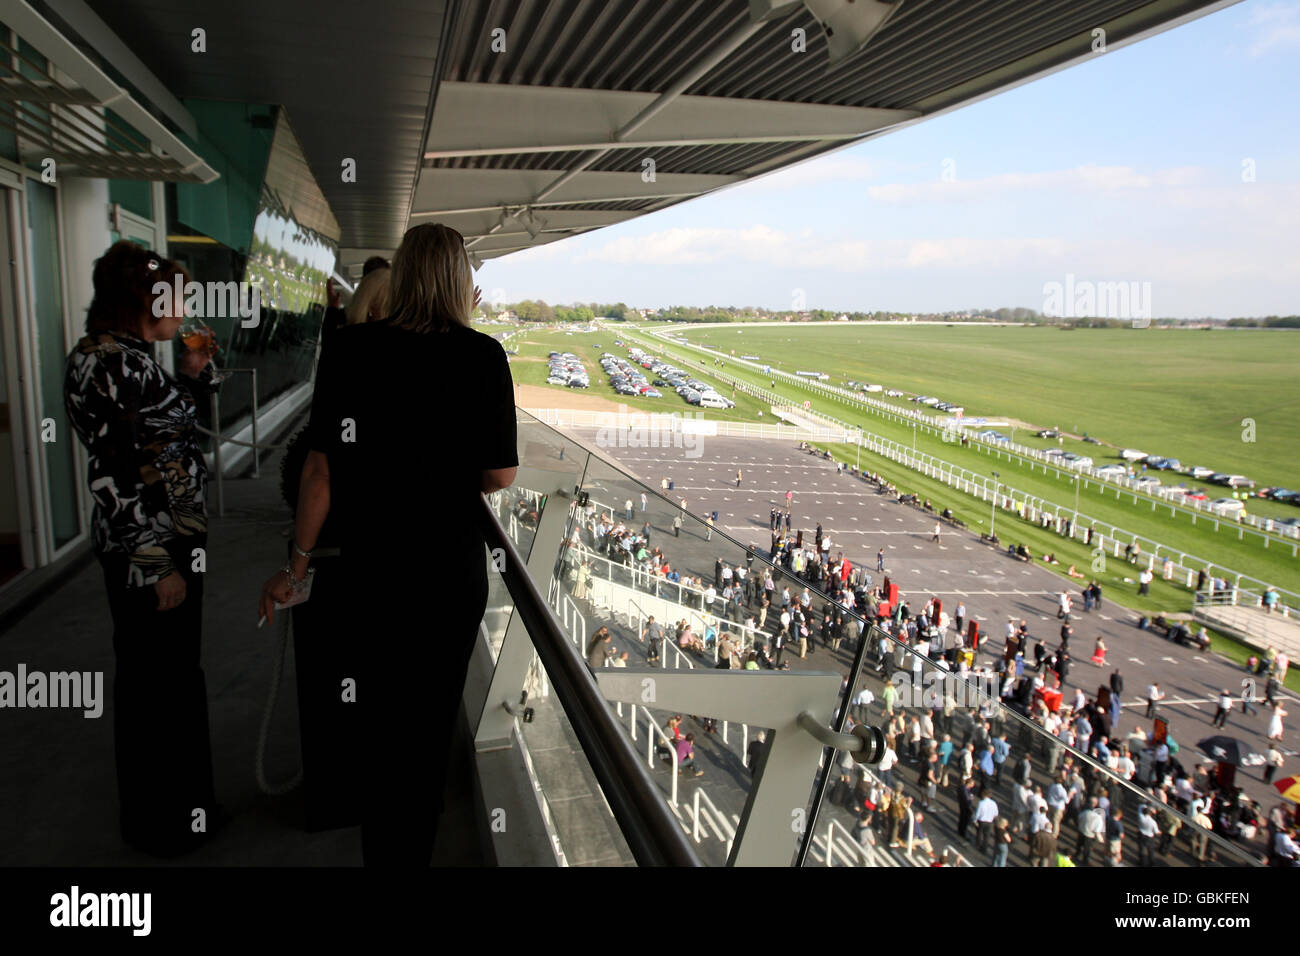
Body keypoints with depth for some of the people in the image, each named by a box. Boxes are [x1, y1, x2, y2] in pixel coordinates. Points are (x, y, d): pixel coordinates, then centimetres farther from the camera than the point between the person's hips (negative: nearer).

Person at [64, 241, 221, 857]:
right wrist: (159, 567, -20)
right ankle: (159, 825, 24)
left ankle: (184, 801, 38)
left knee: (175, 674, 20)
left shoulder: (129, 357, 11)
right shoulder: (112, 363, -19)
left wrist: (192, 374, 11)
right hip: (148, 552, -10)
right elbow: (112, 477, -22)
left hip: (171, 539, 10)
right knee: (157, 682, 5)